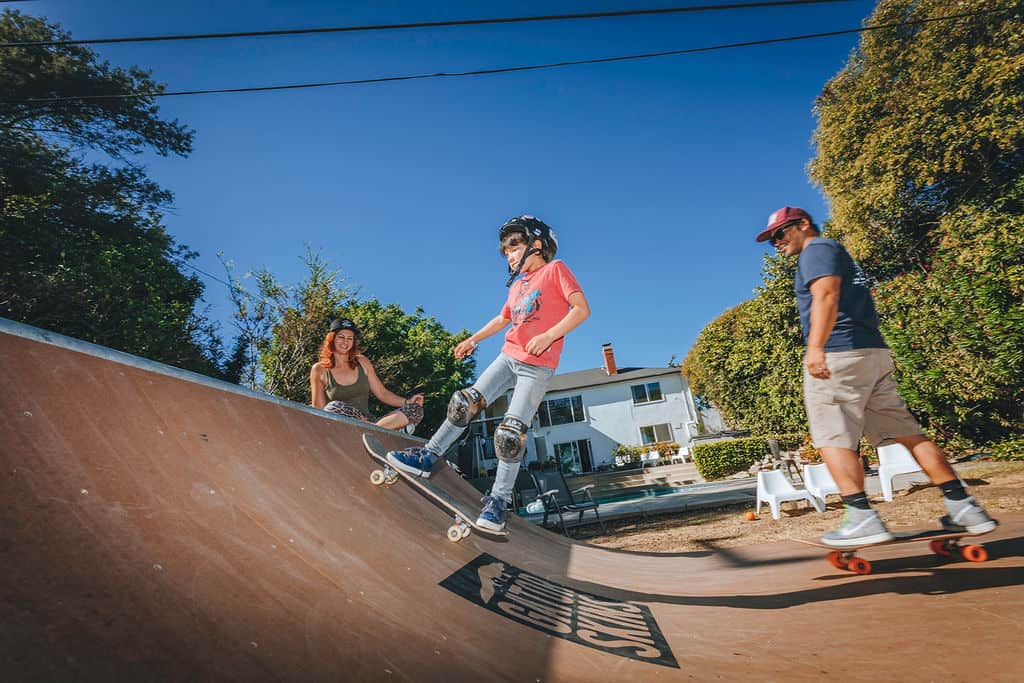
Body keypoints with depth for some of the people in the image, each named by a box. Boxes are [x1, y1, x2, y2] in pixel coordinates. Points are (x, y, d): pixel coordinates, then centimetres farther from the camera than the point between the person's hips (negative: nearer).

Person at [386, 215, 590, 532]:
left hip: (537, 366, -7)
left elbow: (582, 309, -12)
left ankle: (499, 500, 4)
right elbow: (502, 319, 31)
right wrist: (473, 340, 23)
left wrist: (548, 336, -21)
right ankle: (428, 456, 11)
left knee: (510, 434, -10)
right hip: (508, 356, 7)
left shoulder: (555, 269, -2)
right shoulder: (518, 285, 18)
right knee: (465, 403, -2)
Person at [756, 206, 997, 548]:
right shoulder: (838, 254, 29)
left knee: (833, 439, -7)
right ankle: (964, 508, 13)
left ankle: (862, 518, -10)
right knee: (907, 433, 10)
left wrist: (815, 347, -28)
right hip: (875, 353, 10)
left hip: (838, 356, -10)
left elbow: (826, 296, -18)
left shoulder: (817, 249, 0)